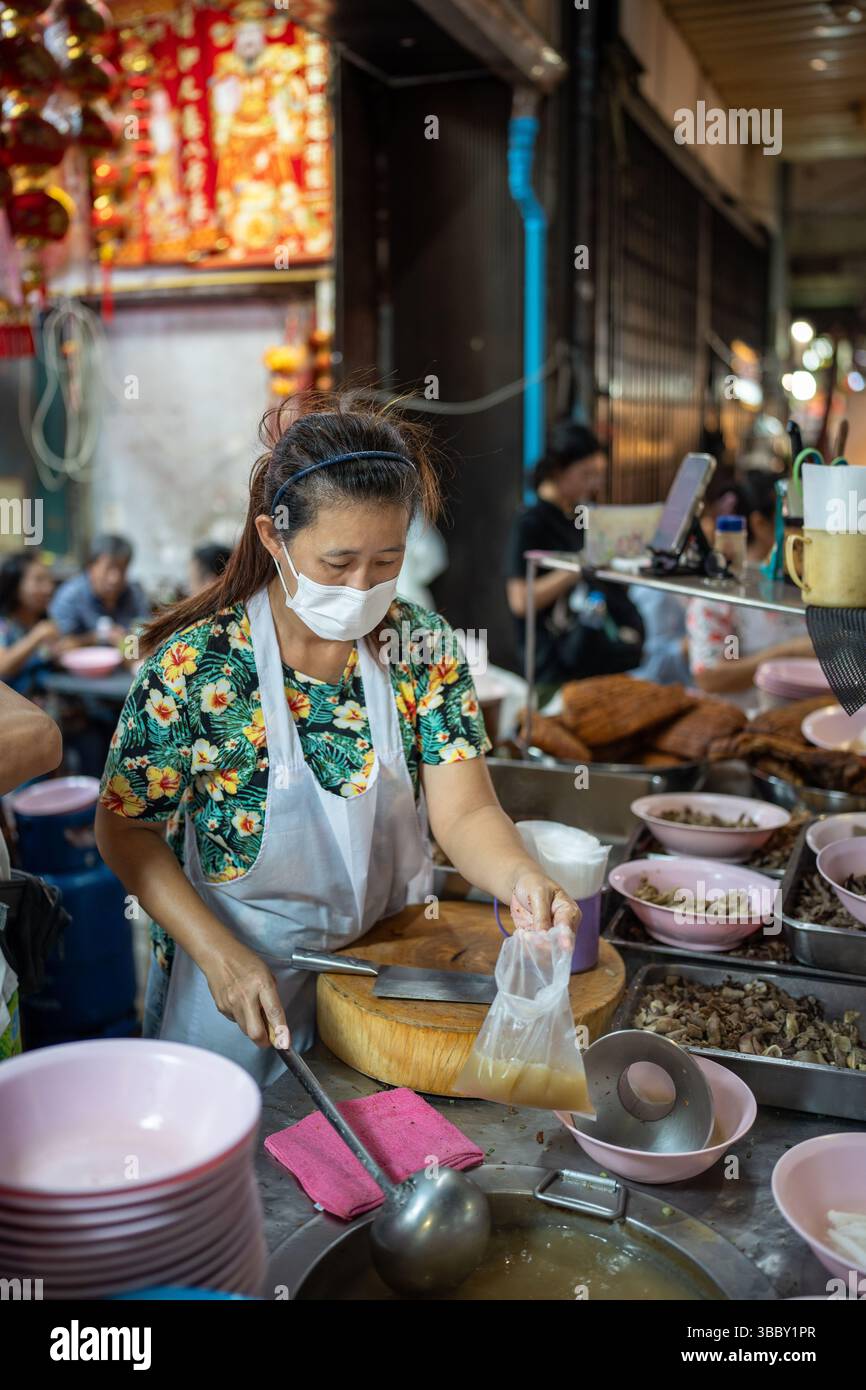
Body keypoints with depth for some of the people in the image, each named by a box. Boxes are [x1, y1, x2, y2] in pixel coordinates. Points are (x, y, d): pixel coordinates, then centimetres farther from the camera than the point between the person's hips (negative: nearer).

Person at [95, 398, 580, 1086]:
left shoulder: (424, 648, -10)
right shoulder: (194, 664, -19)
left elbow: (465, 812, -14)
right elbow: (126, 829, -10)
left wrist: (521, 876, -35)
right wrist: (220, 955, -20)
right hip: (240, 982, -3)